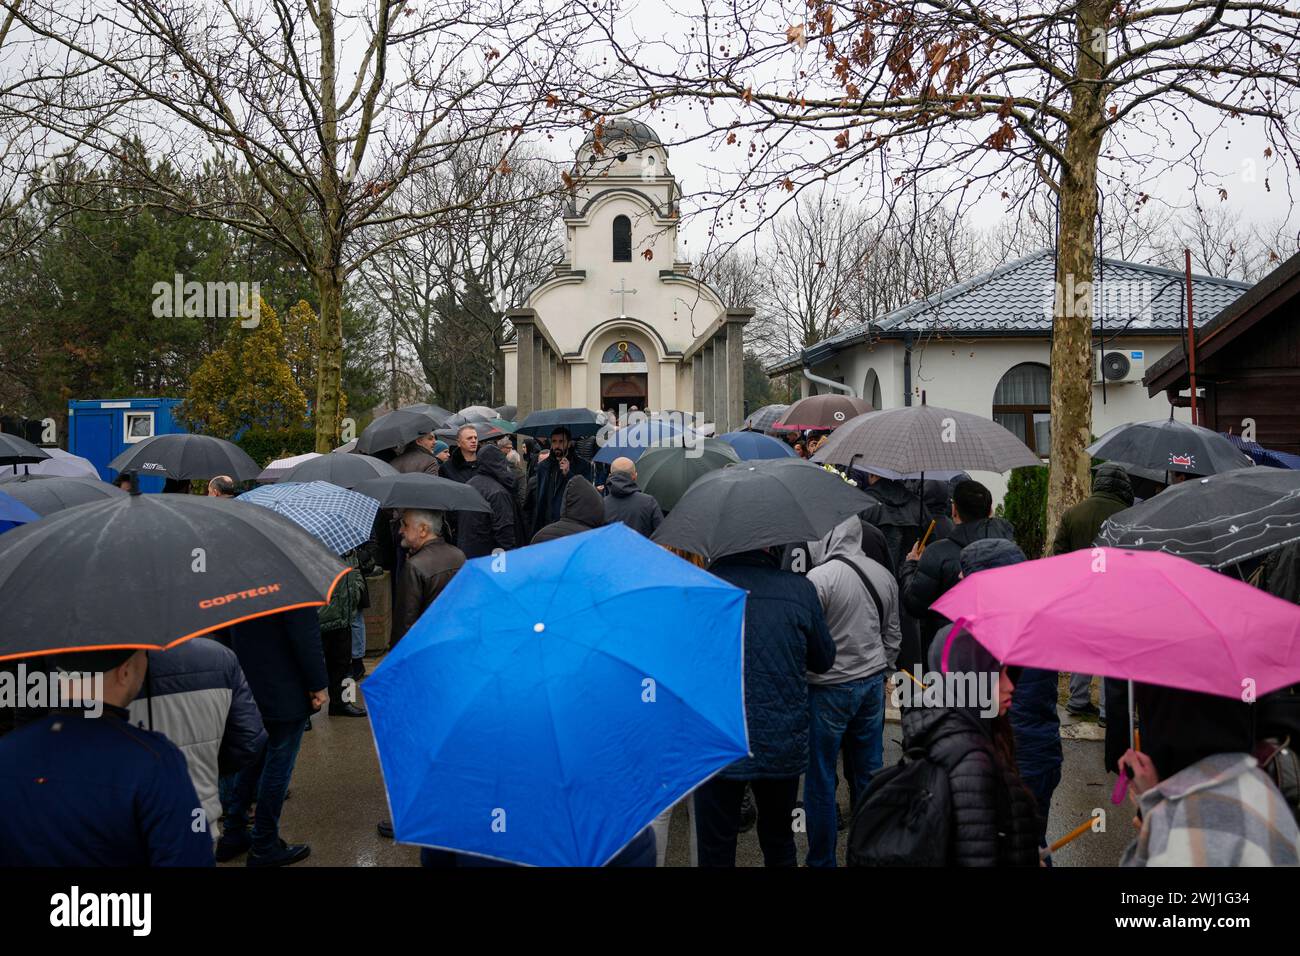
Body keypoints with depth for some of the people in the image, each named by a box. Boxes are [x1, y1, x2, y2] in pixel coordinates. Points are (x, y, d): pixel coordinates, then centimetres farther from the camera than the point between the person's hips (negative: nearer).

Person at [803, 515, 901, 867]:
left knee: (820, 780, 5)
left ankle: (821, 860, 14)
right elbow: (893, 634, 14)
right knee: (869, 772, 15)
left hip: (829, 690, -7)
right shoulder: (884, 575, 4)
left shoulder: (820, 578, -18)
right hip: (873, 684, 7)